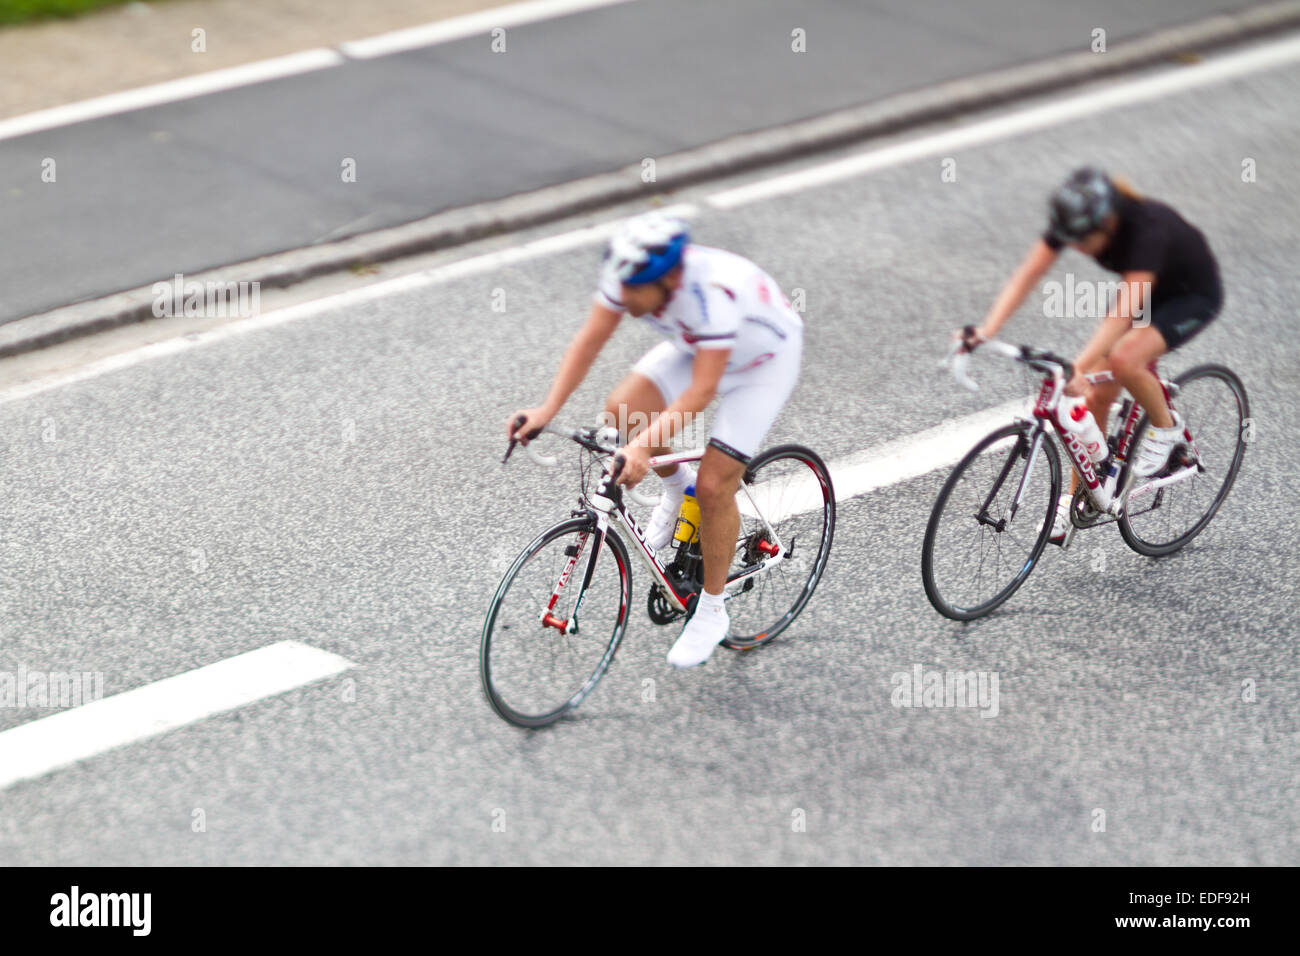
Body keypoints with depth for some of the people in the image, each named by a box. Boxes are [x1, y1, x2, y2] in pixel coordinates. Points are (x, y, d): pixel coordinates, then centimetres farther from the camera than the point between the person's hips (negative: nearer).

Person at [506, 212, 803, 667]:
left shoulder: (715, 292, -42)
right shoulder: (631, 274, -25)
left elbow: (700, 392, -41)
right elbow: (589, 340, -18)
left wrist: (643, 446, -51)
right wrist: (548, 409, -29)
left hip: (765, 360, -6)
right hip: (695, 346, 6)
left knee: (713, 486, -11)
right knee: (622, 409, -17)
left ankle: (711, 612, 9)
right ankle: (675, 486, 14)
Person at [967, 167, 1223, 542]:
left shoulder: (1147, 228, -38)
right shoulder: (1073, 220, -21)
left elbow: (1125, 311, -47)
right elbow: (1026, 275, -22)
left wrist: (1079, 366, -56)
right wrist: (984, 332, -33)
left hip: (1193, 296, -6)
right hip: (1143, 288, 6)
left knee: (1123, 359, -31)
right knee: (1097, 395, -3)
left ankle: (1165, 427, -3)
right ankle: (1076, 500, 10)